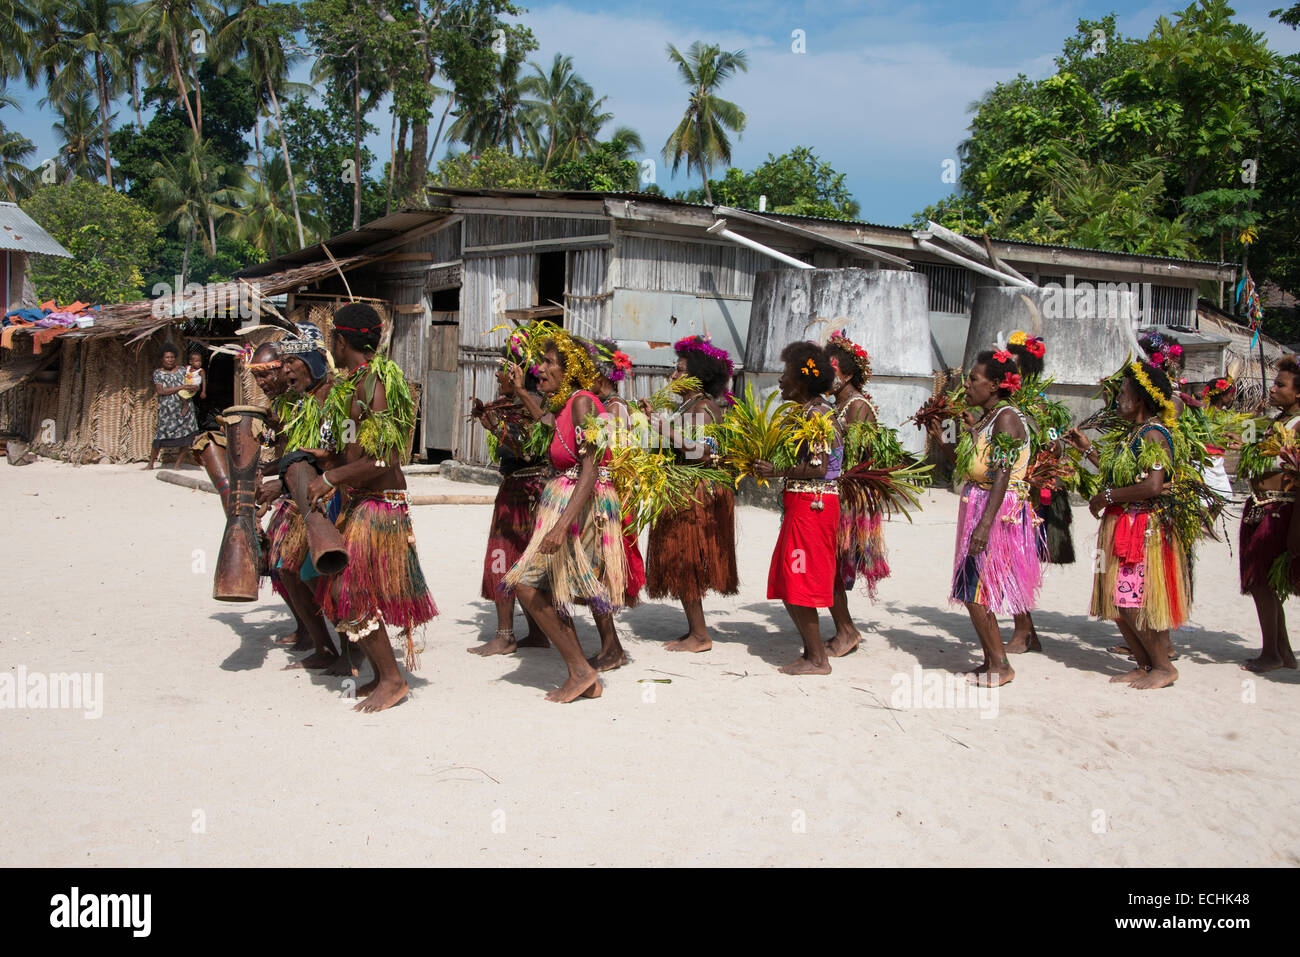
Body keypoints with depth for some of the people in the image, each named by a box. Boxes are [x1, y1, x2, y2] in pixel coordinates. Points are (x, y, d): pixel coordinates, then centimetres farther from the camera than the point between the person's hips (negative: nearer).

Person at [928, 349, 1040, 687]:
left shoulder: (1007, 418, -14)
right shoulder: (983, 418, 14)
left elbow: (1002, 476, -21)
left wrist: (985, 524, -26)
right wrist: (940, 440, 12)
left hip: (998, 510, -9)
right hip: (976, 506, 9)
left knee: (973, 588, -7)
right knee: (973, 589, 11)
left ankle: (1000, 664, 4)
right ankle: (992, 661, 20)